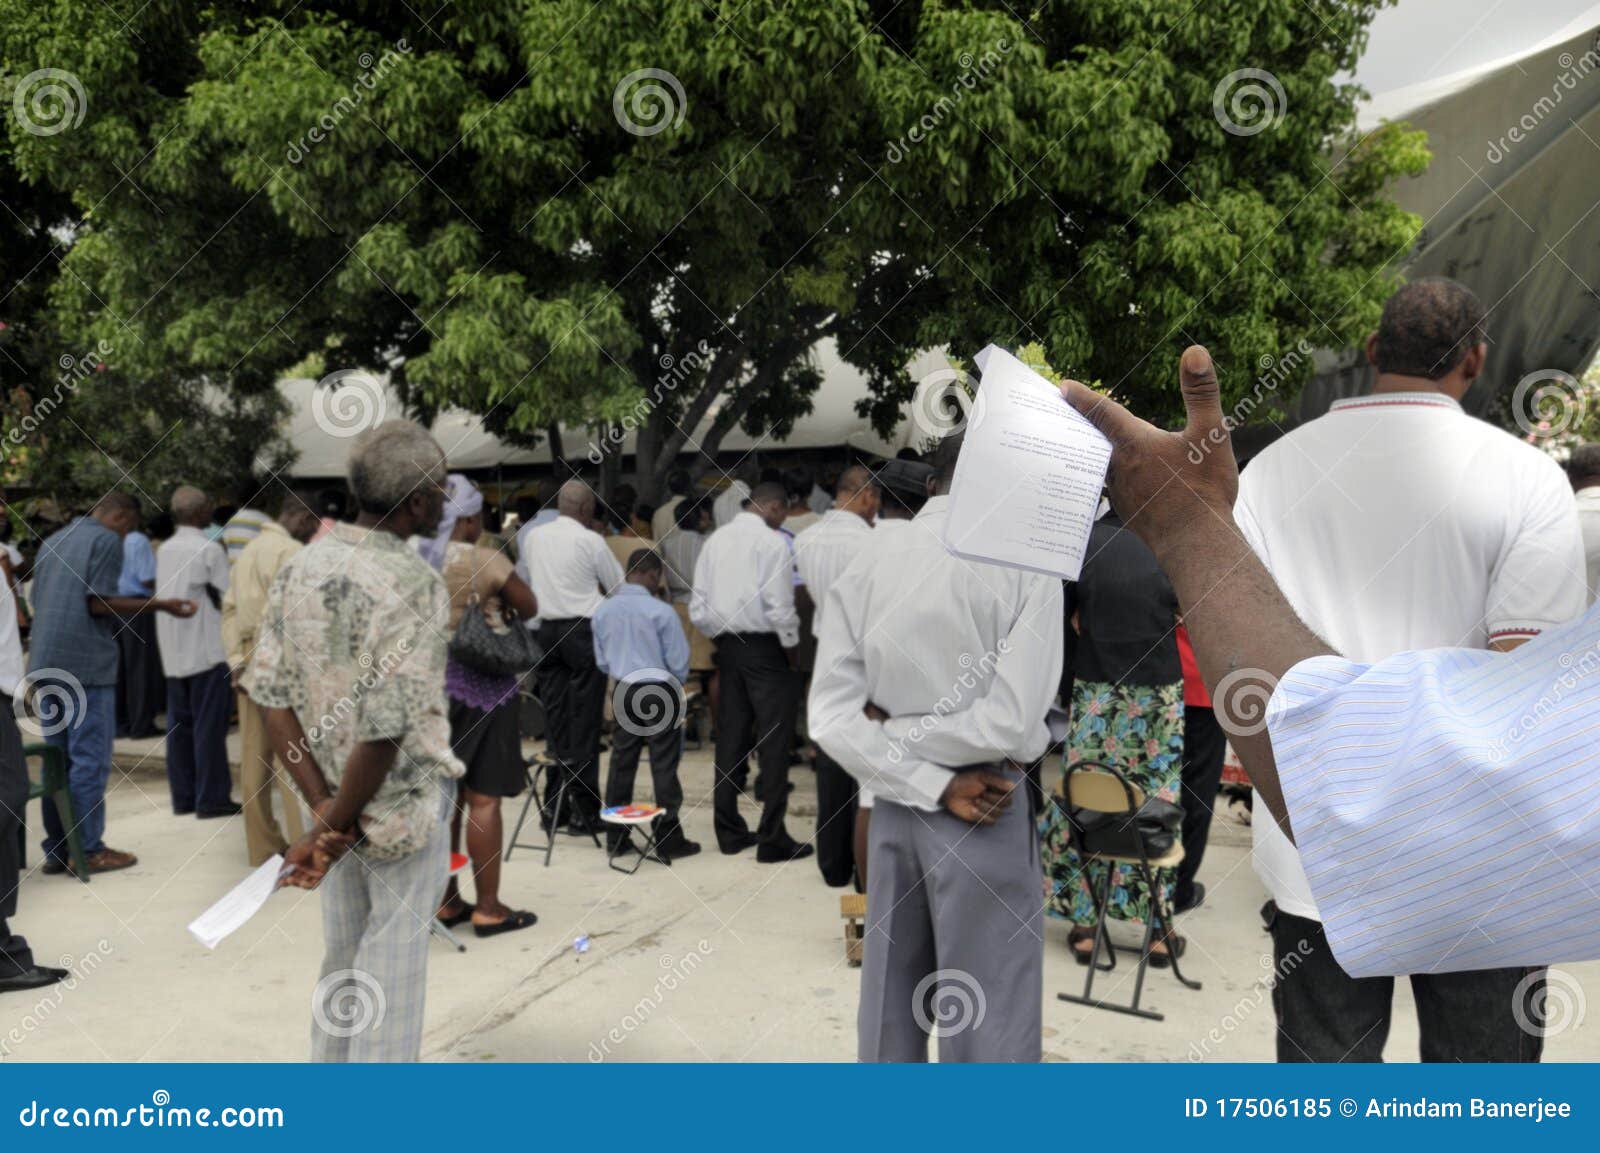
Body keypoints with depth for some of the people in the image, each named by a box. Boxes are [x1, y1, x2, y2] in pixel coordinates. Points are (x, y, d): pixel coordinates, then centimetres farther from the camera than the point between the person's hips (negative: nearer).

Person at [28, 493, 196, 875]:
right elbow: (99, 602, -14)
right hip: (86, 663, -8)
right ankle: (88, 849, 0)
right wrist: (160, 605, -10)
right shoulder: (106, 540, -5)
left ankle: (56, 849, 15)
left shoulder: (52, 542, 19)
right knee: (90, 759, -2)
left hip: (46, 663, 8)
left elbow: (37, 601, 21)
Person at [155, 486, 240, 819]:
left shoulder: (165, 550, 11)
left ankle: (183, 796, 14)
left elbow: (163, 596, 16)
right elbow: (226, 597, -9)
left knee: (179, 723, 10)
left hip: (173, 650, 7)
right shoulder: (209, 549, -11)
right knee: (209, 725, -3)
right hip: (206, 648, -7)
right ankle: (211, 798, -1)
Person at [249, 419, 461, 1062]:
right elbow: (385, 728, -27)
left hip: (334, 797, 7)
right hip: (404, 801, -7)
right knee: (395, 960, 8)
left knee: (342, 955, 21)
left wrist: (322, 805, -9)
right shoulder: (413, 586, -23)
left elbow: (270, 693, -4)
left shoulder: (300, 567, -2)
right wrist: (332, 828, -15)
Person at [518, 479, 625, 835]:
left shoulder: (533, 536, 7)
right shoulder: (590, 540, -8)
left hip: (546, 629, 5)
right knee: (584, 722, -2)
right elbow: (619, 585, 1)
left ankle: (553, 807, 14)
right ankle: (583, 810, 1)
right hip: (584, 629, -5)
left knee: (554, 720, 9)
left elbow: (522, 579, 21)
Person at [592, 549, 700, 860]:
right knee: (664, 767, 2)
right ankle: (668, 839, 7)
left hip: (623, 691, 5)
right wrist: (676, 683, 11)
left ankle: (616, 836, 20)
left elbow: (601, 660, 9)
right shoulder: (661, 611, -15)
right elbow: (678, 661, -9)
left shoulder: (603, 610, 1)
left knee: (621, 762, 13)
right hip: (661, 692, -5)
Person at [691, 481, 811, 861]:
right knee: (774, 743, -1)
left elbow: (698, 608, 7)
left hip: (727, 645, 7)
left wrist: (721, 636, 16)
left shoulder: (716, 540, 9)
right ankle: (772, 839, 2)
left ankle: (730, 832, 19)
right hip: (765, 647, -7)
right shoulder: (771, 541, -10)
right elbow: (780, 605, -16)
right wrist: (792, 645, -2)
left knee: (731, 739, 12)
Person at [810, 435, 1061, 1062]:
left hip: (894, 805, 5)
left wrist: (934, 786, -9)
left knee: (889, 1005, 17)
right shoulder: (1026, 564, -11)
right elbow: (1013, 723, -19)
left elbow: (832, 718, -6)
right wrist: (907, 734, -7)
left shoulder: (866, 563, 1)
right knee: (987, 1017, 7)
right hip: (989, 813, -4)